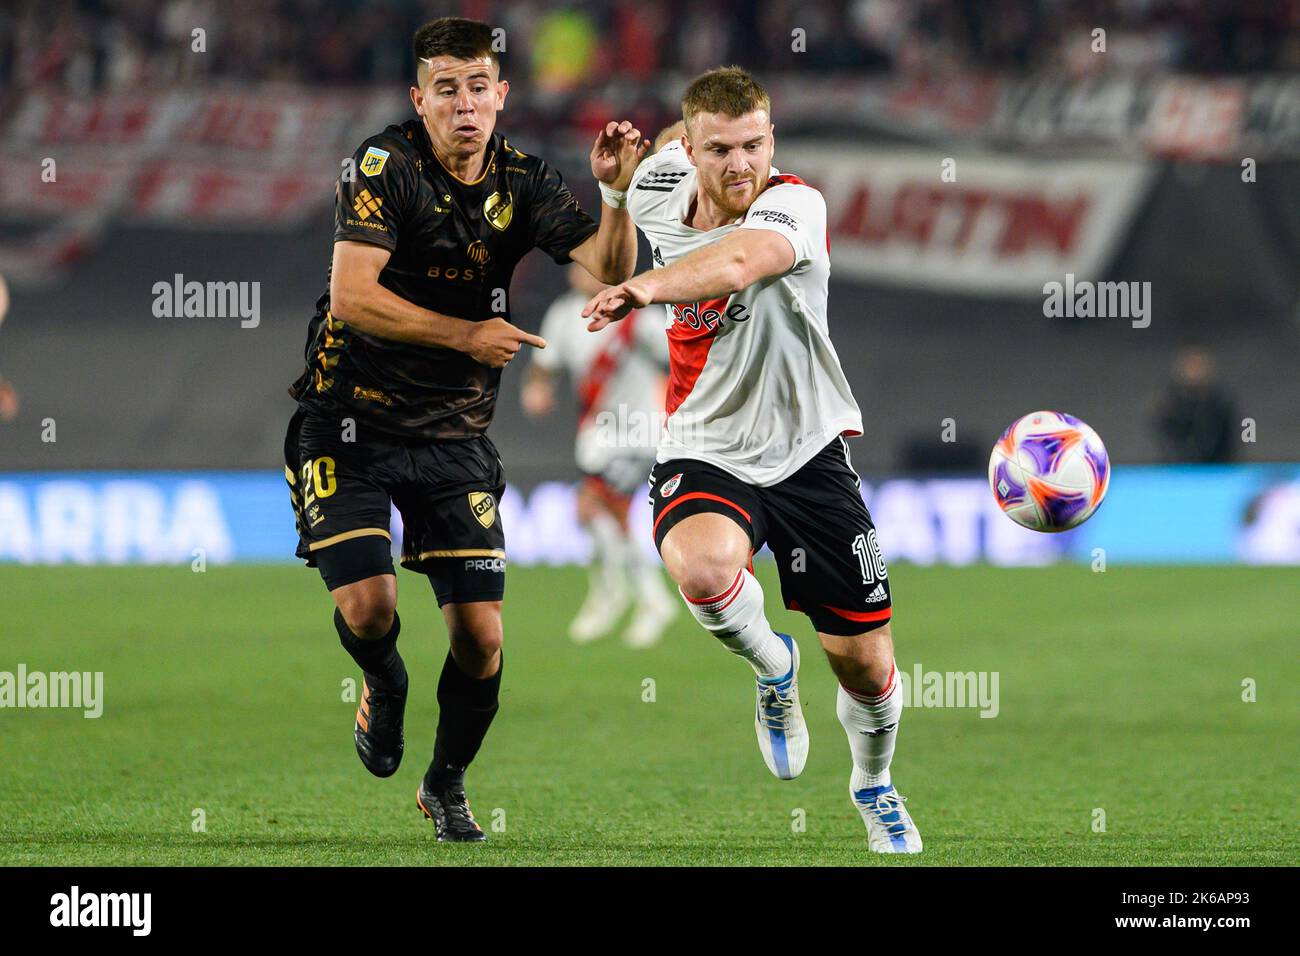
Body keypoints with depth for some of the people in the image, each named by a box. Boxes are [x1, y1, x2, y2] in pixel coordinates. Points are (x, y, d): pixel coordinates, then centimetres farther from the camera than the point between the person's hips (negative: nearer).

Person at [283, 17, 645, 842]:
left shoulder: (524, 184, -1)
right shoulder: (384, 167, -13)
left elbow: (609, 272, -12)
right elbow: (352, 295, -21)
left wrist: (617, 193, -30)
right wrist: (466, 334, -25)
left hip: (456, 434, 3)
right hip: (352, 424, -3)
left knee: (481, 635, -4)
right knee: (367, 607, -18)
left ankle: (447, 783, 22)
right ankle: (385, 684, 20)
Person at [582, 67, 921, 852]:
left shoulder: (794, 205, -19)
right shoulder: (660, 193, -3)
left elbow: (742, 258, -43)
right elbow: (676, 141, 23)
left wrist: (648, 287, -60)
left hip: (807, 449, -2)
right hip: (705, 452, 2)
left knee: (866, 666, 1)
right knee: (702, 568, -34)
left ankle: (874, 787, 36)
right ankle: (773, 666, 1)